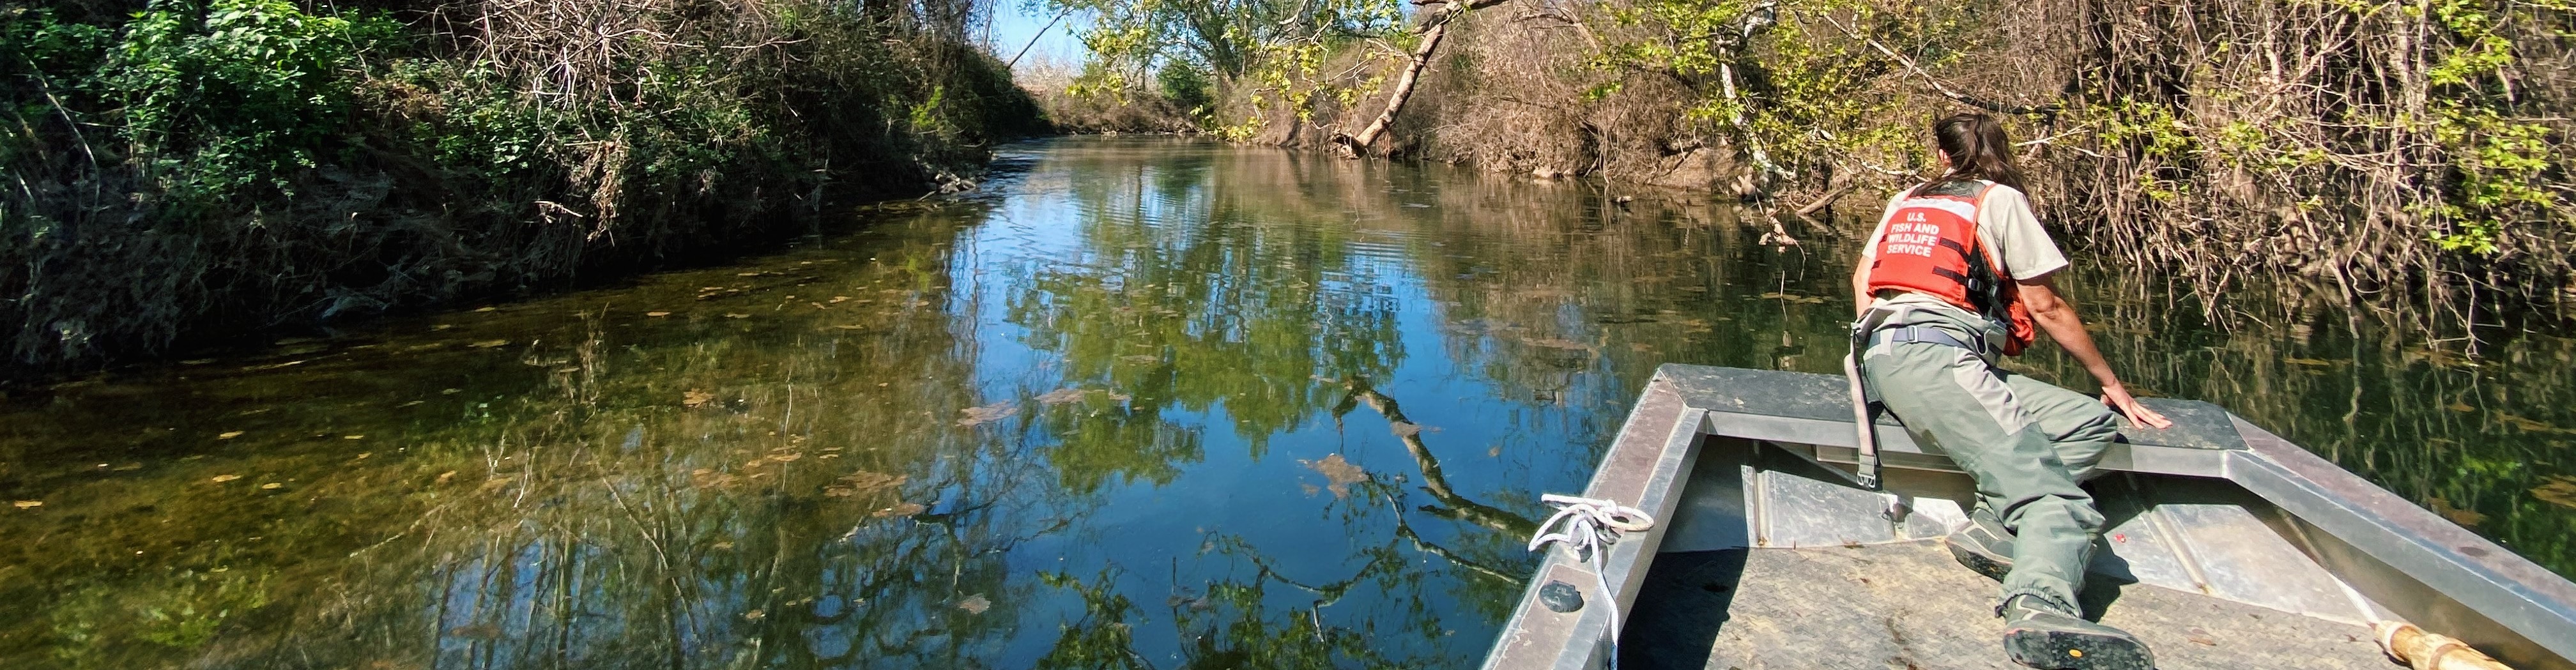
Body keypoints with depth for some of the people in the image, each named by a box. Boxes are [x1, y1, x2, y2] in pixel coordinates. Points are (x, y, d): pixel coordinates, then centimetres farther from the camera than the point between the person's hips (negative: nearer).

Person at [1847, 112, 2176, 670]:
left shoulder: (1906, 201, 27)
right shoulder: (2000, 199, 10)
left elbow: (1862, 278, 31)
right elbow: (2045, 307, 11)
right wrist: (2112, 383, 21)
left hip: (1885, 357, 7)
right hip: (1935, 356, -7)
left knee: (2092, 422, 8)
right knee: (2059, 498, -20)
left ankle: (1993, 528, -15)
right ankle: (2041, 607, -50)